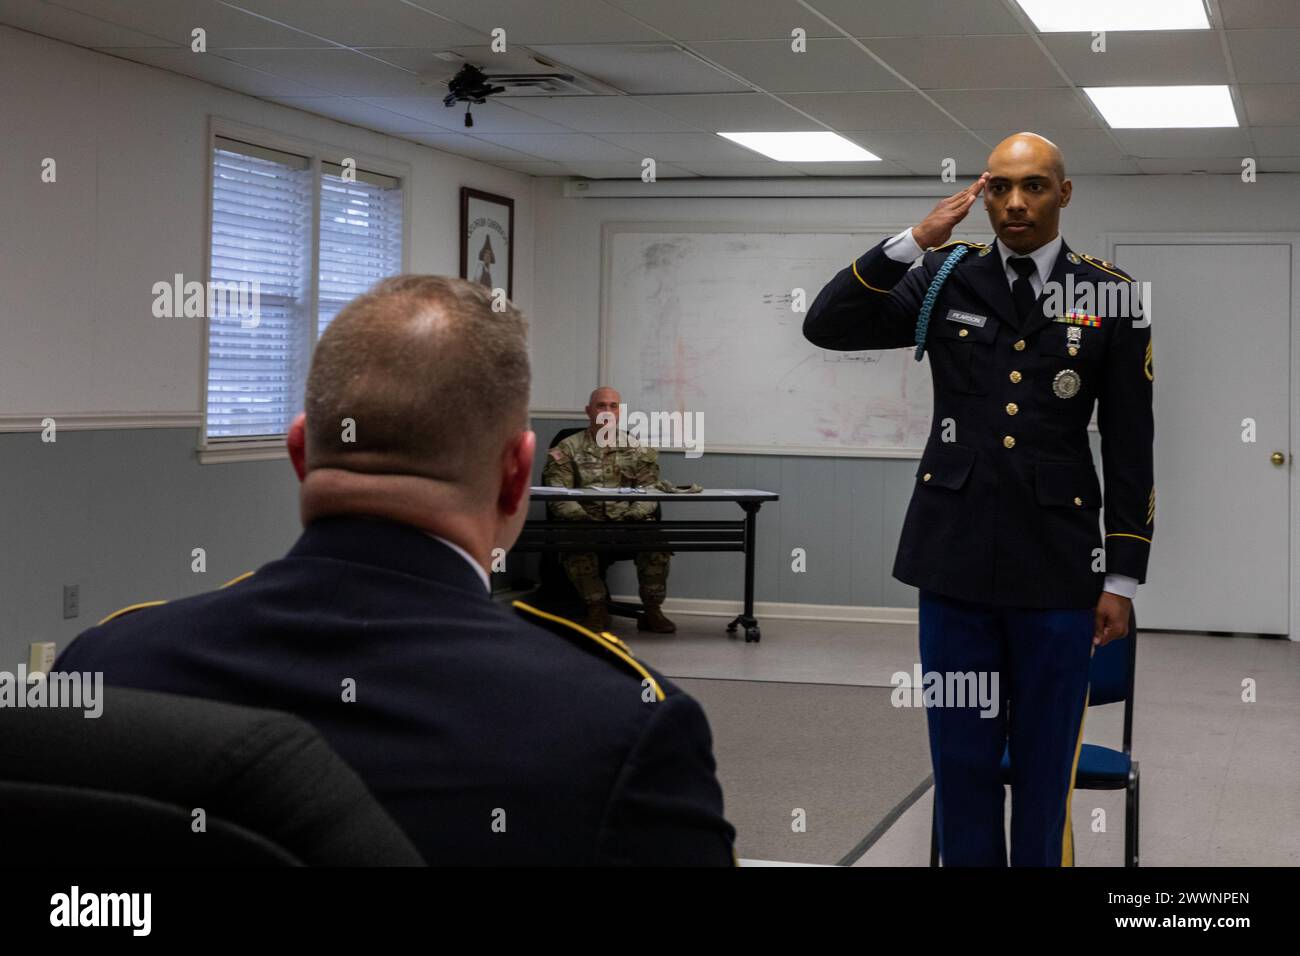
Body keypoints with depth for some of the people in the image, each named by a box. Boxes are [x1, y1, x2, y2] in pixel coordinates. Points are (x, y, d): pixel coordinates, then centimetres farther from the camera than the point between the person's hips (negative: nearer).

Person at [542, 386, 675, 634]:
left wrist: (634, 516, -16)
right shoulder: (567, 449, 6)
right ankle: (597, 609, -18)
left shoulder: (639, 450, 13)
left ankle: (652, 610, -13)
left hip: (628, 522, 2)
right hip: (584, 522, -2)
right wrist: (582, 518, -21)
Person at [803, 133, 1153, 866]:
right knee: (961, 762, 9)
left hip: (1057, 565, -1)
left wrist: (1123, 578, -2)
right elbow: (826, 327, -3)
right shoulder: (946, 280, 5)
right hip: (955, 558, 1)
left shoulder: (1111, 297, 0)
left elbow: (1130, 449, 1)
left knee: (1046, 766, 7)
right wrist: (913, 241, -11)